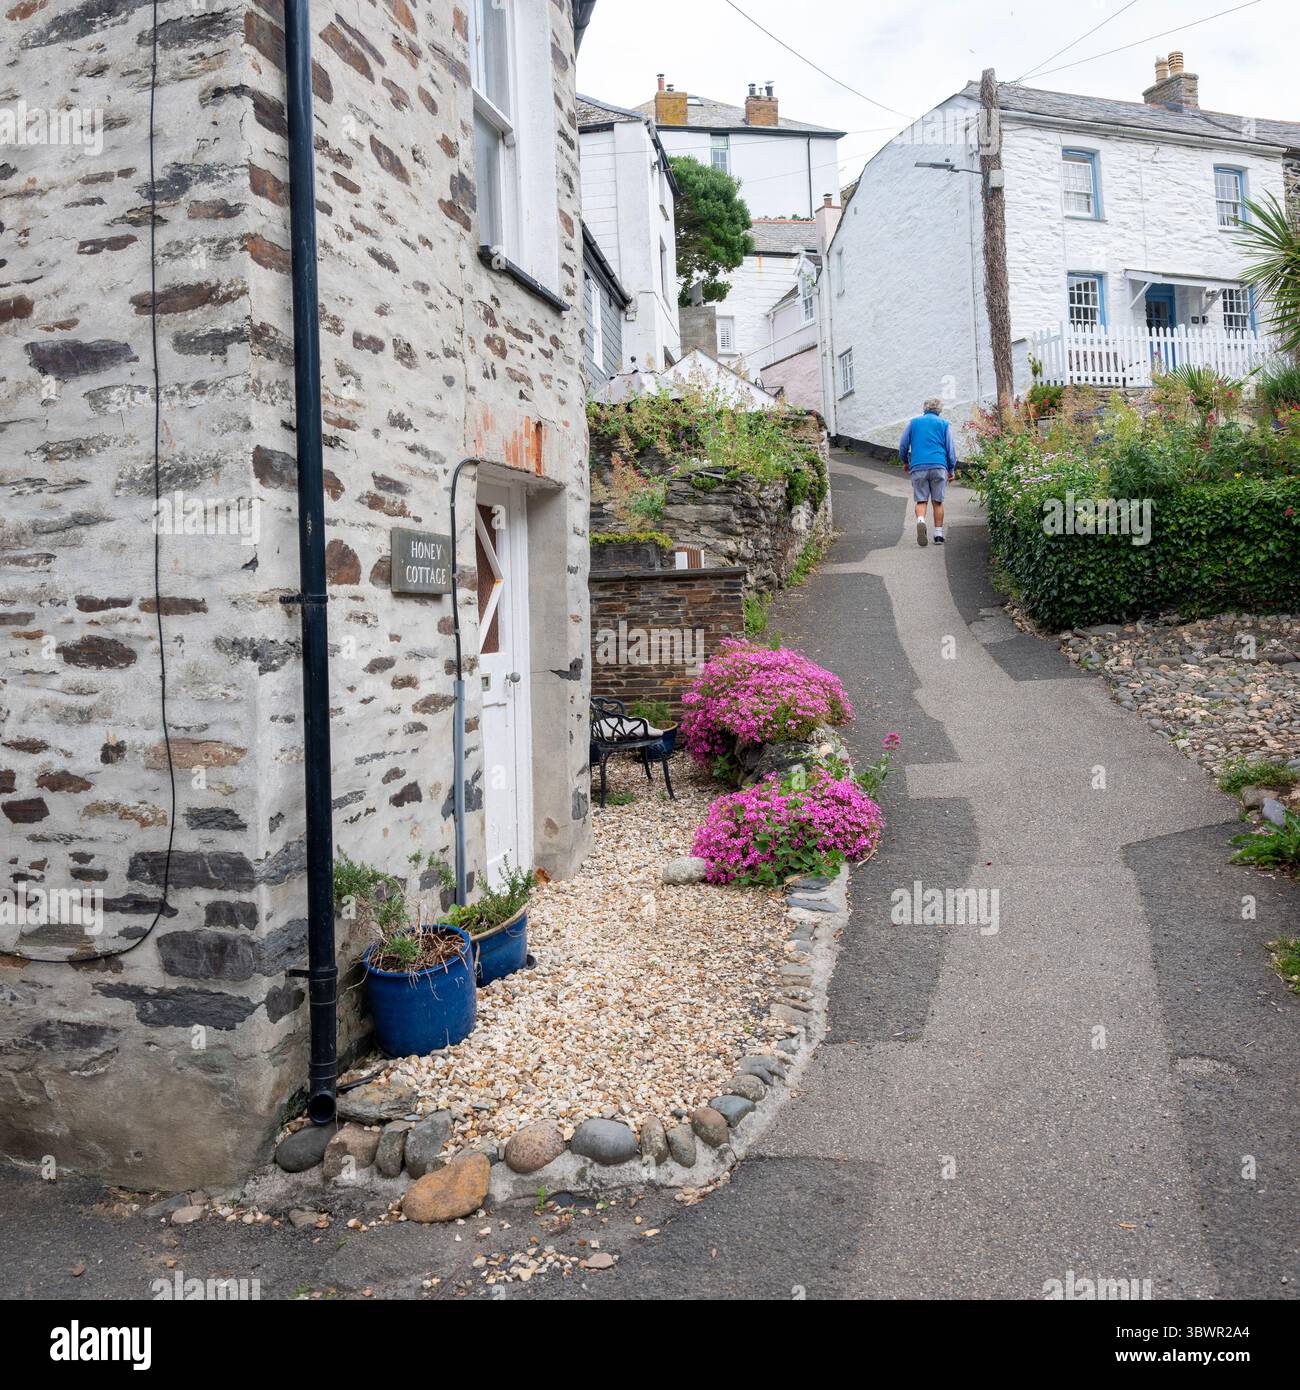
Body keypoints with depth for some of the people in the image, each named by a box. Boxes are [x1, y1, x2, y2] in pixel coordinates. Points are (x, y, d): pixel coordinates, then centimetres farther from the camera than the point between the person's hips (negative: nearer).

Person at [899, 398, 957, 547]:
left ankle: (920, 521, -27)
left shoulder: (913, 422, 14)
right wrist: (952, 470, 16)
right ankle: (938, 534, 9)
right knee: (938, 501, 8)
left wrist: (905, 462, 29)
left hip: (918, 467, 0)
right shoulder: (944, 424, 12)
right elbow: (951, 448, 9)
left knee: (921, 500, 3)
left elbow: (903, 445, 13)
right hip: (939, 467, 0)